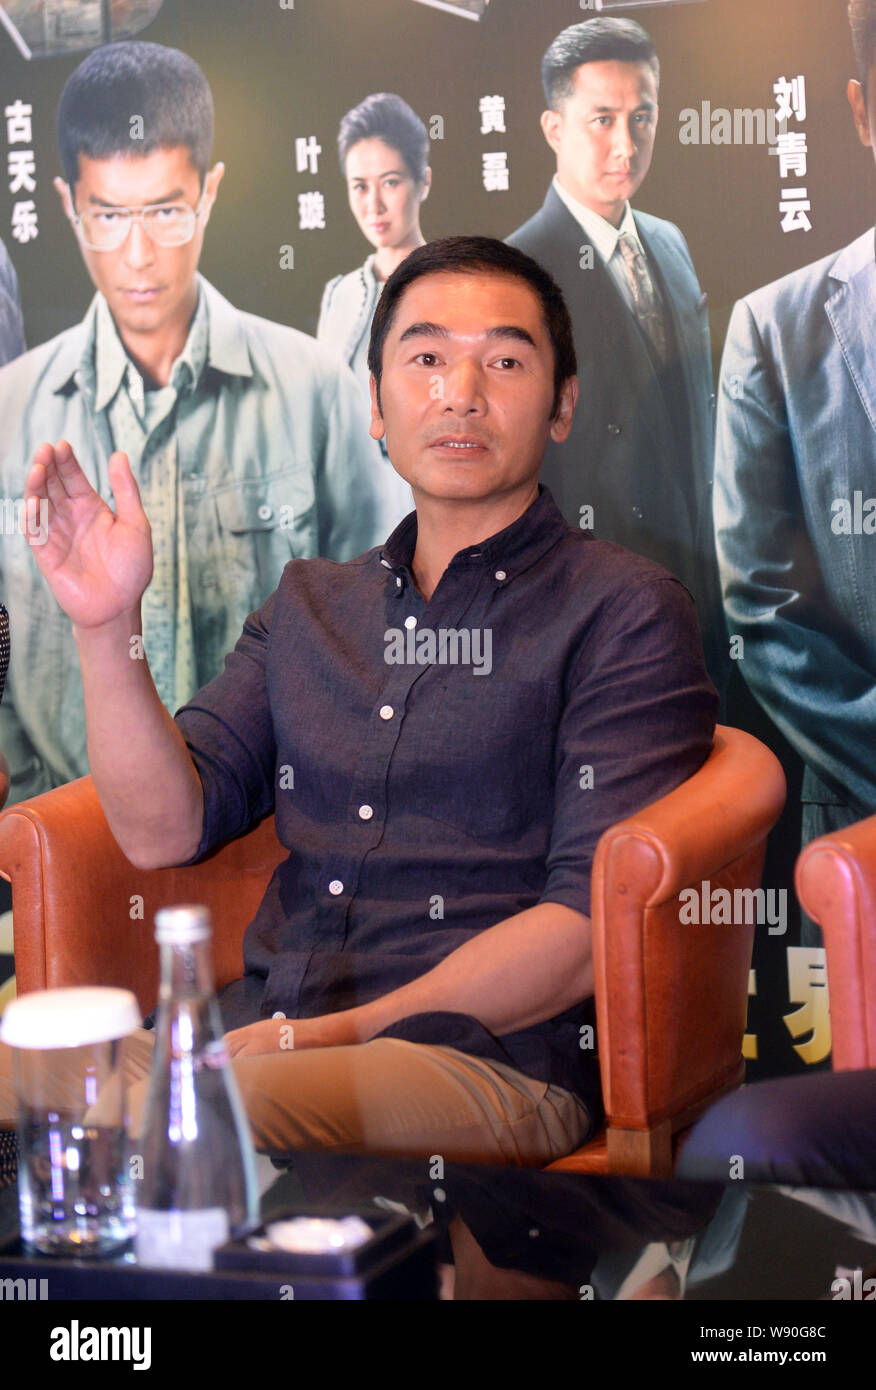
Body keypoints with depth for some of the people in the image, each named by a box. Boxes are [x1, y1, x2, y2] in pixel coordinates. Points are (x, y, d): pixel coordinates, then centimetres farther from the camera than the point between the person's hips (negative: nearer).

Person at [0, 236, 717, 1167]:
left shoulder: (624, 612, 4)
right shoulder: (308, 605, 22)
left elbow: (591, 925, -6)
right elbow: (162, 830, 12)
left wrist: (345, 1032, -14)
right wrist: (108, 626, -1)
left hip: (485, 1060, -4)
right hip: (252, 1036, 5)